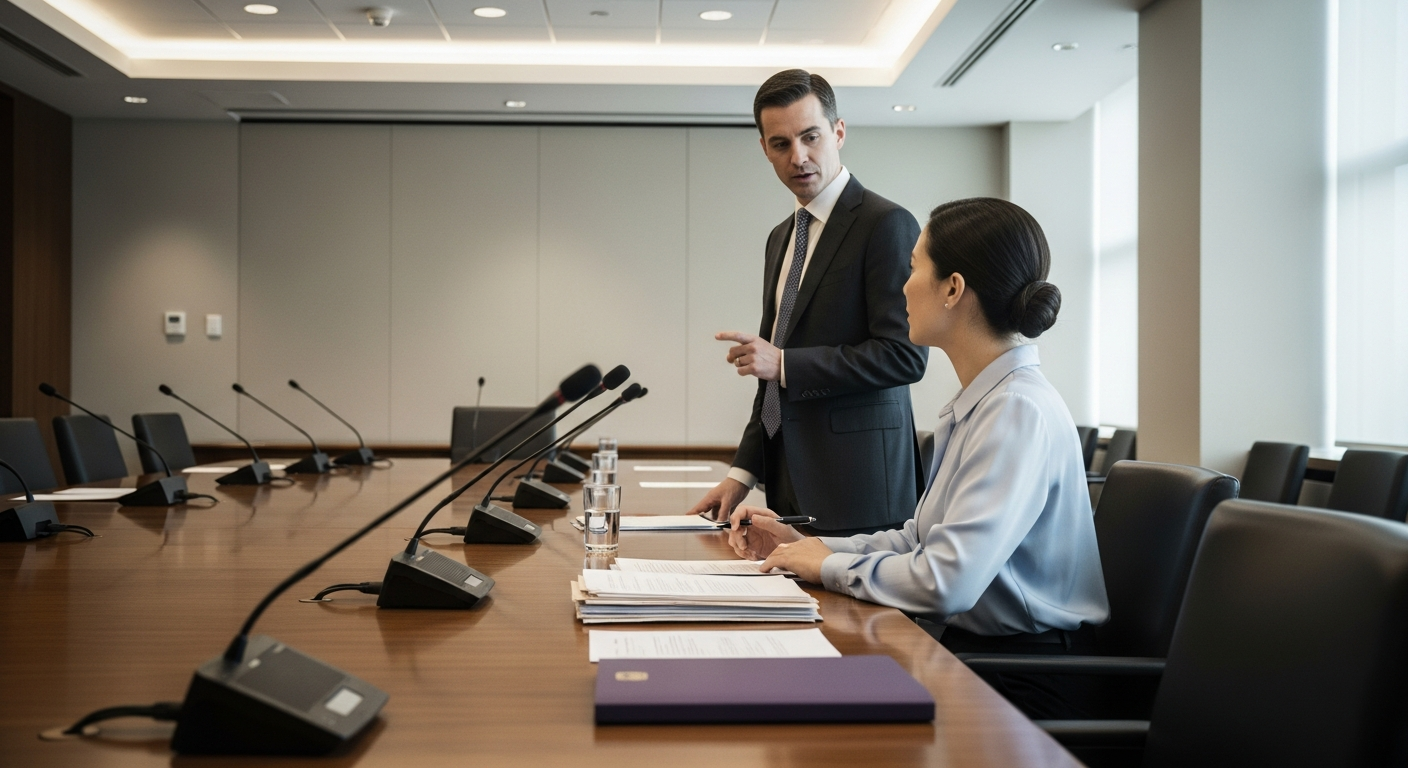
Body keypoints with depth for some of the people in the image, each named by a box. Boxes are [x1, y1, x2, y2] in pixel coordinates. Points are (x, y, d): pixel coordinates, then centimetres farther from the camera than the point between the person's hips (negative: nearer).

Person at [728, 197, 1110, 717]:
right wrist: (804, 545, 7)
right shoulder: (979, 402, 10)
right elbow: (921, 539, 17)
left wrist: (829, 566, -13)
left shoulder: (1020, 411, -21)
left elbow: (946, 582, -29)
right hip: (960, 643, 8)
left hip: (1017, 681, -8)